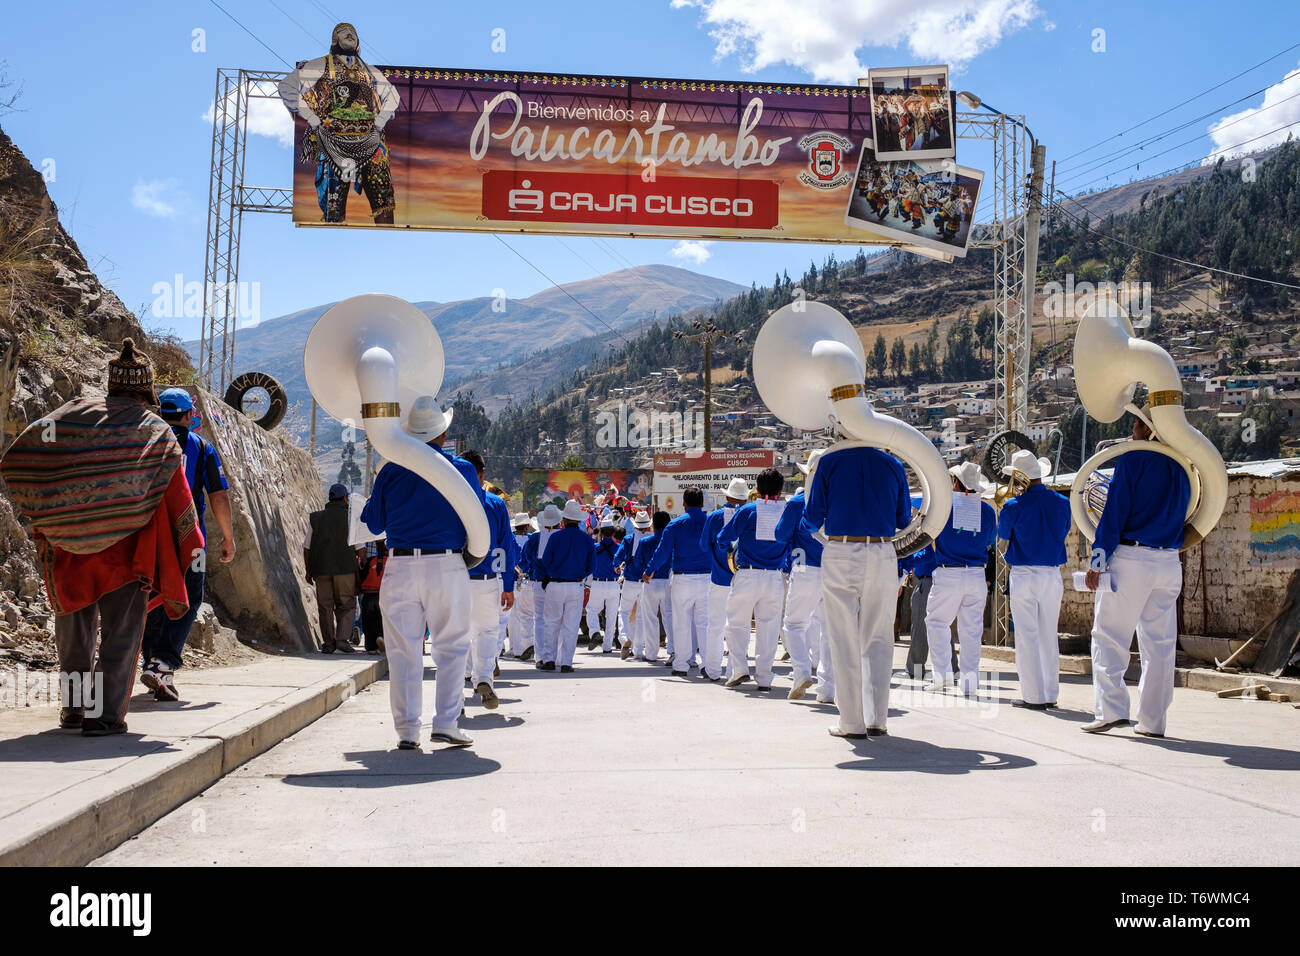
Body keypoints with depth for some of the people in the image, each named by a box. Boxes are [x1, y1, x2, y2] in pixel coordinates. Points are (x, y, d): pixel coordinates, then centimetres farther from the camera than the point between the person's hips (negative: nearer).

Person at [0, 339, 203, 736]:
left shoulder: (73, 413, 5)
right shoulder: (156, 432, -1)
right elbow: (177, 496, -3)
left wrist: (39, 516, 9)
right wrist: (193, 545, 6)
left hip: (70, 546, 3)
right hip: (126, 547, -3)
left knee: (74, 628, 16)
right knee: (121, 630, 3)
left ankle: (73, 707, 25)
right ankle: (105, 714, -2)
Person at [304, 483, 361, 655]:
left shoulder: (315, 518, 8)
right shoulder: (349, 517, -2)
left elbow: (307, 547, 7)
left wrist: (308, 570, 13)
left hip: (321, 570, 3)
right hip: (345, 569, -3)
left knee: (325, 606, 8)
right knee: (346, 605, 6)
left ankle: (328, 644, 7)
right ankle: (342, 639, -7)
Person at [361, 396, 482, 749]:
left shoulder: (391, 471, 2)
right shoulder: (462, 470, -1)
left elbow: (373, 523, 10)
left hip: (400, 567, 1)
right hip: (447, 567, -1)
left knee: (403, 651, 7)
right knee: (451, 648, 7)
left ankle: (407, 730, 8)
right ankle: (445, 723, 4)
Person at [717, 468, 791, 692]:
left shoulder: (747, 510, -4)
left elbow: (723, 538, 1)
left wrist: (728, 549, 22)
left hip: (747, 575, -2)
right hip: (774, 576, 2)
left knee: (736, 623, 9)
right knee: (768, 626, 9)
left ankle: (739, 668, -4)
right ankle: (764, 677, 8)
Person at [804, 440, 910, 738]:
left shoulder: (829, 462, -2)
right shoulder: (892, 465, 5)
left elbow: (812, 518, 0)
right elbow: (904, 519, 12)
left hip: (840, 556, -2)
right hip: (883, 556, 2)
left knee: (845, 641, 4)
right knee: (878, 640, 12)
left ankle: (852, 722, 5)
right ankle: (878, 719, 12)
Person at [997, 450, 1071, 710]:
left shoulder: (1014, 506, -9)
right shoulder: (1062, 503, 2)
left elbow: (1002, 535, 7)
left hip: (1023, 574, -4)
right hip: (1053, 574, 4)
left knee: (1027, 636, 0)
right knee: (1049, 635, 13)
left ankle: (1034, 696, -1)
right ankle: (1051, 694, 18)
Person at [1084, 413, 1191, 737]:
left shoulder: (1132, 459, -6)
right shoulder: (1182, 467, 13)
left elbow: (1114, 514, -10)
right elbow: (1183, 514, 18)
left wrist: (1097, 562, -9)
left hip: (1130, 559, -6)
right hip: (1169, 564, 6)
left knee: (1109, 637, 0)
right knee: (1160, 643, 8)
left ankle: (1111, 709, -9)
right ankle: (1152, 720, 10)